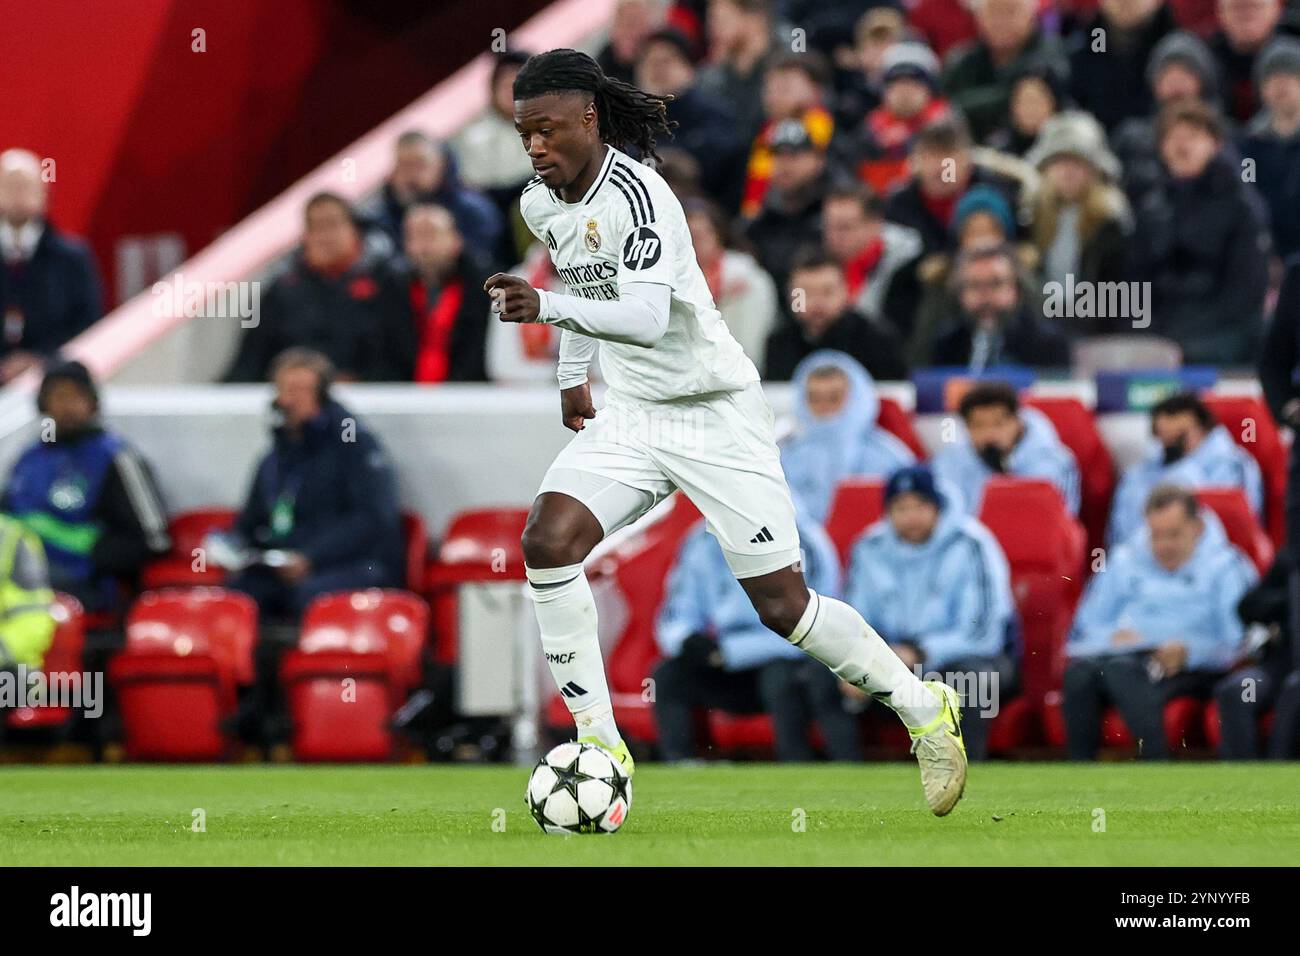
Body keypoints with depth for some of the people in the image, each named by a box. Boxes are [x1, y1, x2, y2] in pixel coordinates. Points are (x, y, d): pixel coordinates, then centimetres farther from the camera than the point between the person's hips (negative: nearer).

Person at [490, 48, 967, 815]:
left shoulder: (636, 196, -23)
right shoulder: (541, 204, 3)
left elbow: (648, 319, -36)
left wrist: (548, 310, -47)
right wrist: (572, 374, 29)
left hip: (716, 413, -7)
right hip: (629, 414, 7)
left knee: (782, 605, -4)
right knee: (548, 540, -17)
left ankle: (924, 710, 18)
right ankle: (600, 743, -11)